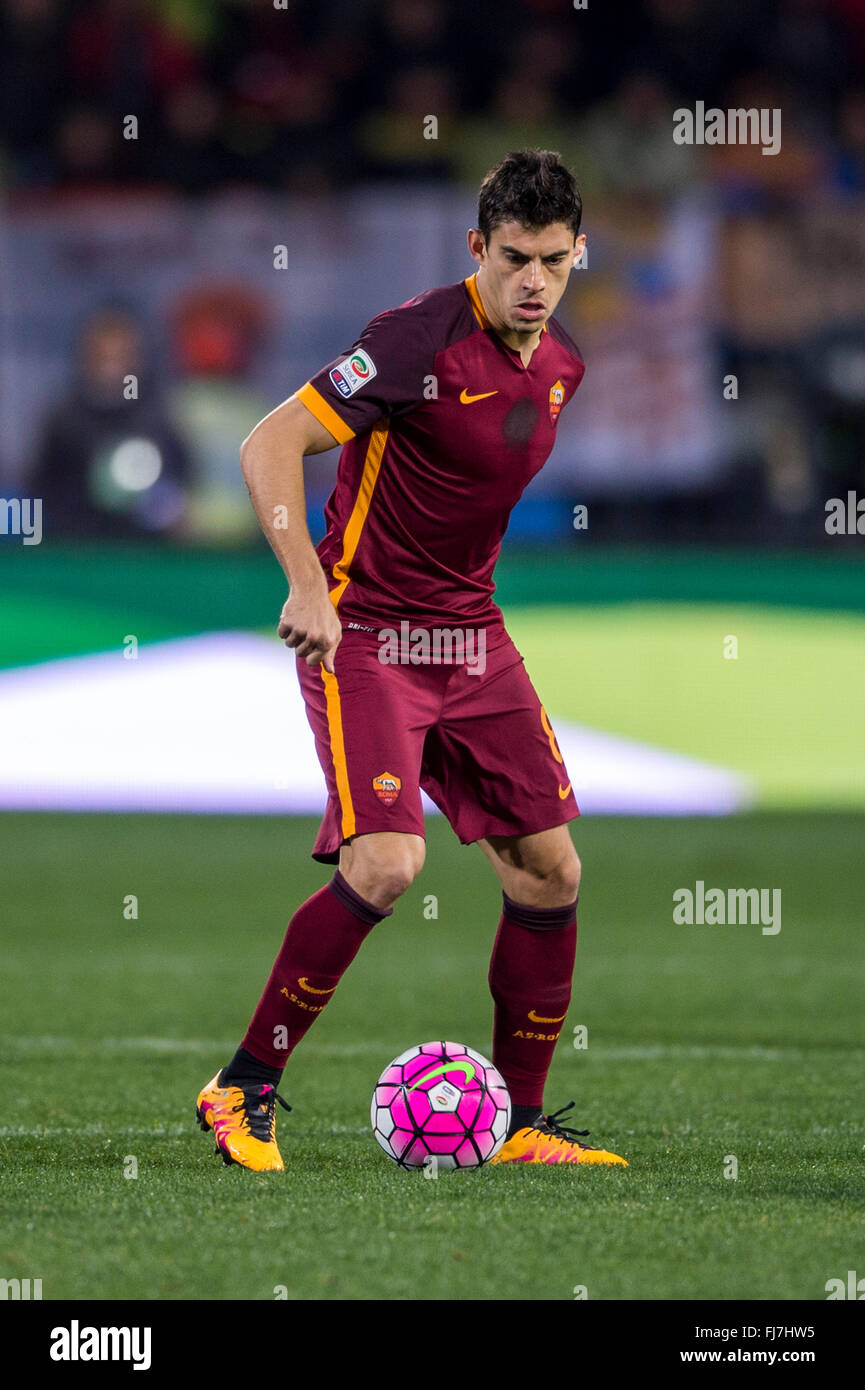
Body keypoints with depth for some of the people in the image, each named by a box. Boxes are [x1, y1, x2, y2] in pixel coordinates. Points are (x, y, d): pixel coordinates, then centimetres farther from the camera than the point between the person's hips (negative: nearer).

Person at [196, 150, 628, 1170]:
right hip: (362, 629, -8)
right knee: (386, 863, -22)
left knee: (549, 870, 2)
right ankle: (245, 1090, -6)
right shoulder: (422, 338, -18)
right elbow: (269, 446, -21)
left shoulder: (561, 365, 6)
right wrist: (309, 585, -30)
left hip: (471, 636, 8)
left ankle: (522, 1124, 14)